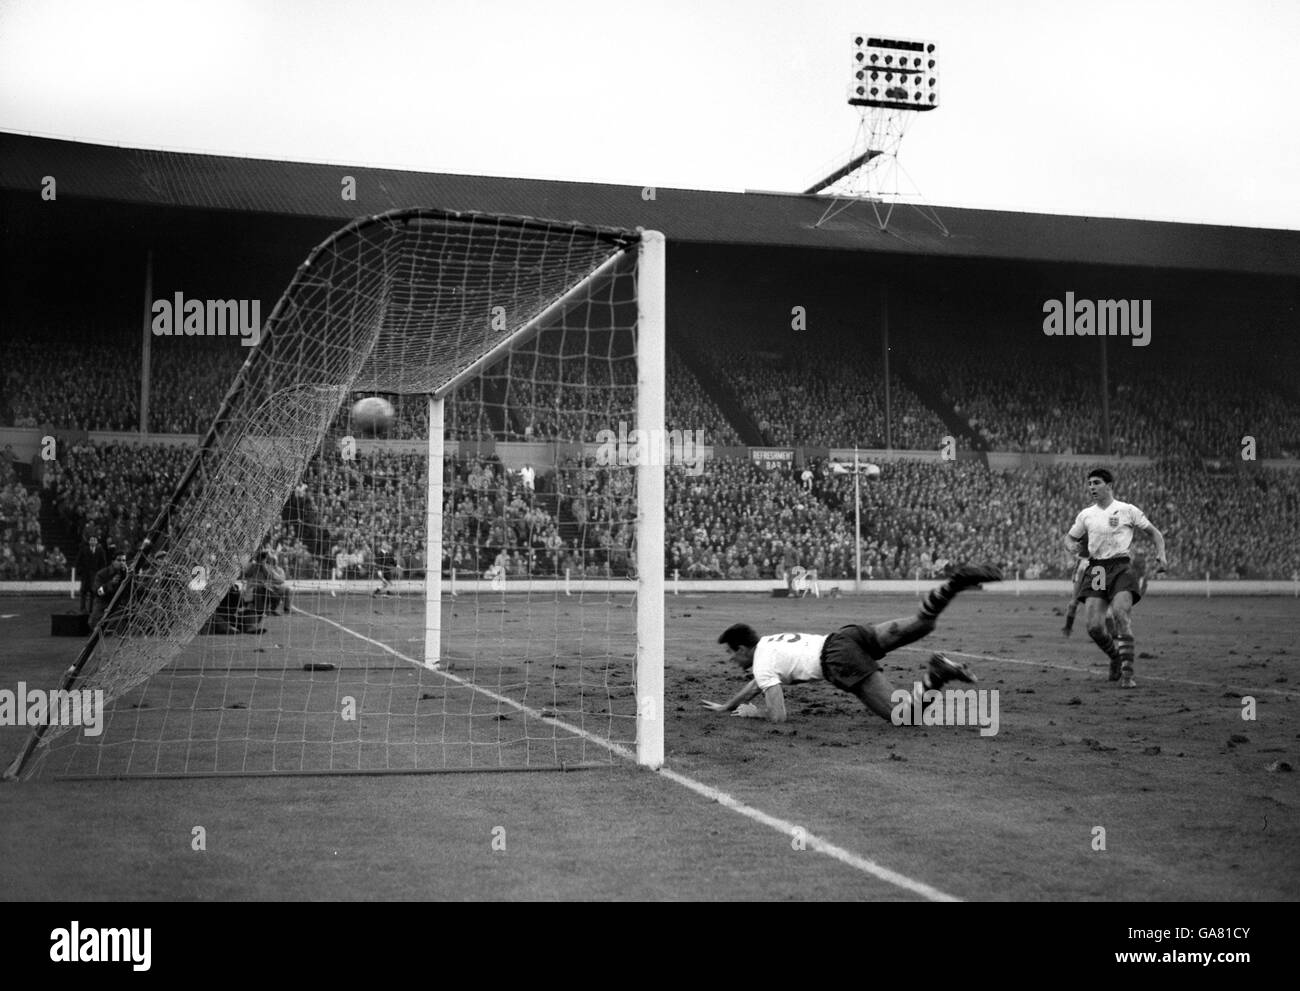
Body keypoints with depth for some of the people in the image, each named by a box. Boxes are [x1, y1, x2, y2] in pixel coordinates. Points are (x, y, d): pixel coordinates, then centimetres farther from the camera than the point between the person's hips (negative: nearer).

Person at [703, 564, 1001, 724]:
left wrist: (751, 711, 18)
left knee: (901, 714, -10)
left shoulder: (763, 664, 5)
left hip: (840, 660, -8)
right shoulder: (769, 642, 29)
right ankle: (958, 581, -16)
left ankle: (935, 676, -27)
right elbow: (757, 682, 47)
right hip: (846, 634, 8)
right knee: (922, 623, 4)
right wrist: (726, 705, 52)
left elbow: (778, 716, -2)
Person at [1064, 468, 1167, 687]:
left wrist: (1161, 555, -6)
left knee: (1122, 614, -23)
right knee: (1093, 625, -9)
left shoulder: (1127, 511, 3)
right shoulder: (1085, 515, 13)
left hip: (1121, 568, -3)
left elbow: (1154, 533, 11)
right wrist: (1073, 548, 3)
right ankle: (1116, 658, 20)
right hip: (1096, 569, 3)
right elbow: (1070, 537, 27)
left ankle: (1127, 673, -17)